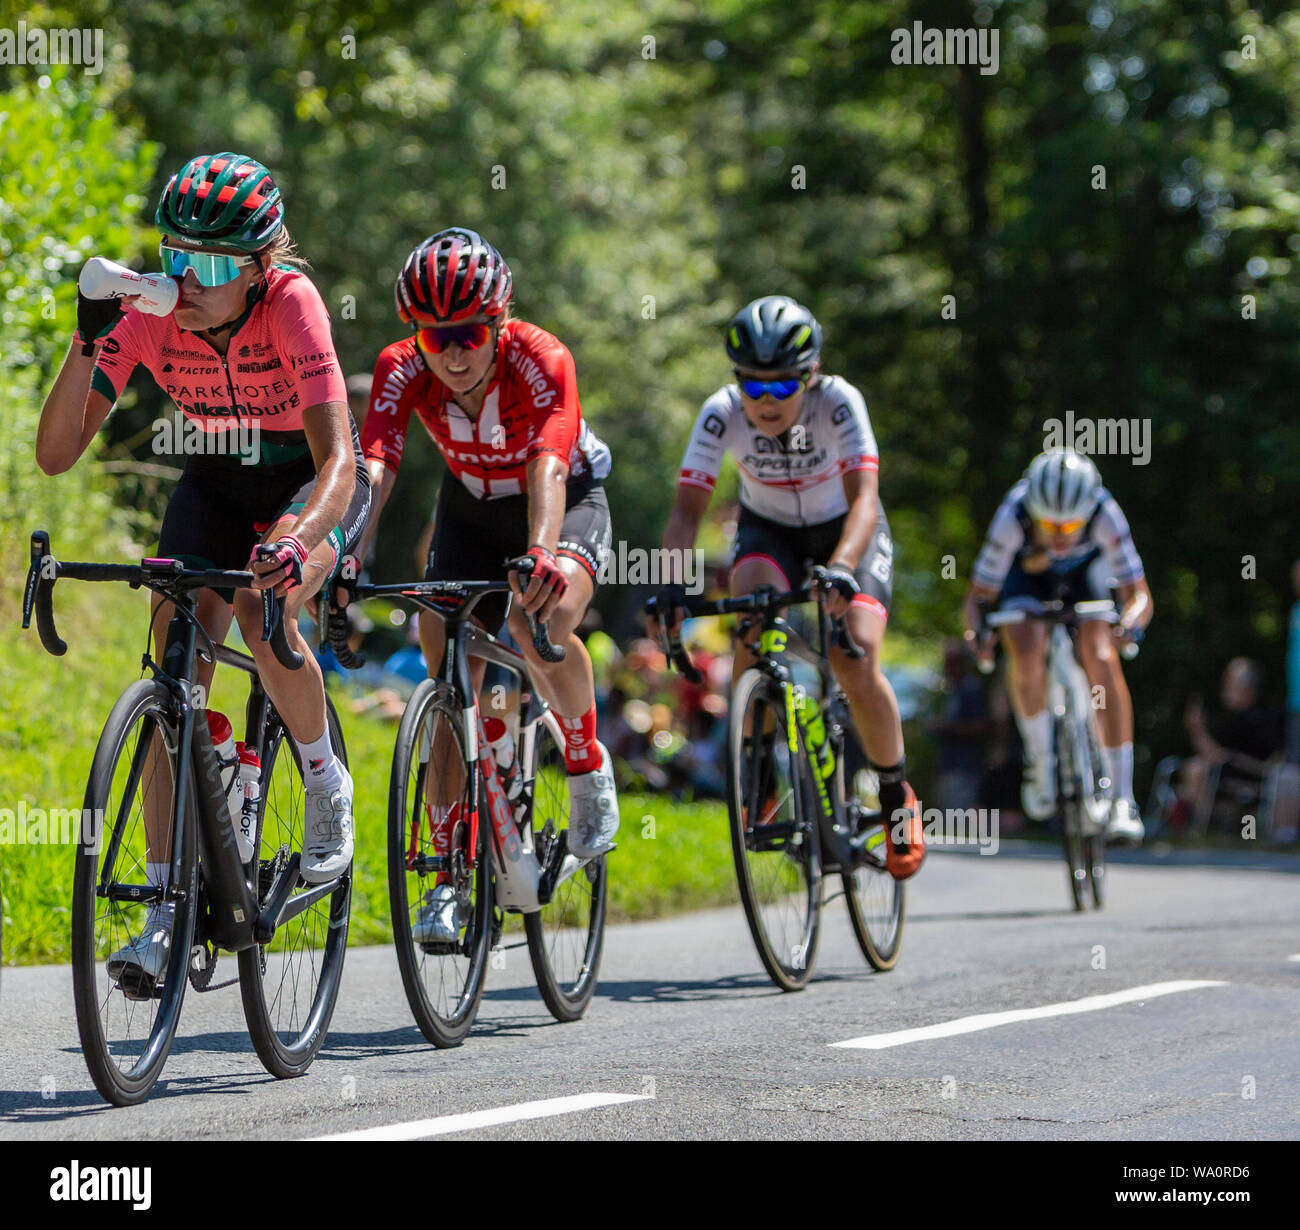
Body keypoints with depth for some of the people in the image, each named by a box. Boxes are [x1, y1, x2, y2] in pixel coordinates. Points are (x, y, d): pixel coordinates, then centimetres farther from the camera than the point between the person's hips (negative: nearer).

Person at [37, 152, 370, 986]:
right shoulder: (147, 316, -22)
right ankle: (166, 913, -12)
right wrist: (86, 343, -38)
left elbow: (338, 460, -40)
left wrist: (294, 543, -59)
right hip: (218, 481, 4)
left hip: (312, 482, -3)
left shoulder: (290, 302, -31)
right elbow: (57, 454, -24)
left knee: (264, 615, -32)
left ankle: (326, 783, -2)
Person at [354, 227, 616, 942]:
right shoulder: (403, 369, -24)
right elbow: (374, 467, -37)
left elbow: (548, 467, -48)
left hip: (566, 501, -3)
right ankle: (448, 876, -3)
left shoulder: (541, 360, -33)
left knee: (543, 619, -34)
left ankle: (587, 764, -6)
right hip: (470, 507, 3)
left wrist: (541, 554, -66)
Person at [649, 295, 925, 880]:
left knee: (857, 665, -22)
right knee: (752, 615, -30)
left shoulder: (838, 402, -31)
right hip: (769, 530, 2)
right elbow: (688, 505, -29)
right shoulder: (723, 413, -25)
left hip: (845, 530, -2)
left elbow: (863, 497, -40)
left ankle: (896, 794, 4)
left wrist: (841, 570, -58)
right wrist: (670, 584, -47)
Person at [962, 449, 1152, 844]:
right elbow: (979, 595, -30)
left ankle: (1122, 799, -18)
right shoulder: (1013, 516, -37)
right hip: (1026, 571, 0)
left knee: (1101, 659, -21)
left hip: (1086, 571, 0)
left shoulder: (1104, 514, -36)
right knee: (1027, 655, -26)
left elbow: (1139, 595, -33)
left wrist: (1130, 622, -55)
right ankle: (1040, 759, 1)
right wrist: (977, 632, -52)